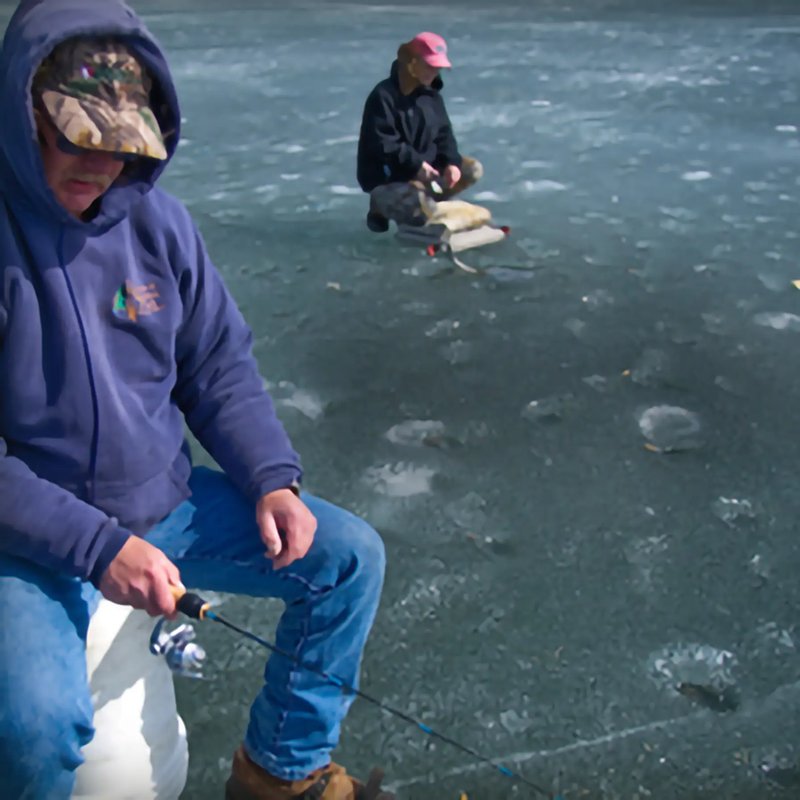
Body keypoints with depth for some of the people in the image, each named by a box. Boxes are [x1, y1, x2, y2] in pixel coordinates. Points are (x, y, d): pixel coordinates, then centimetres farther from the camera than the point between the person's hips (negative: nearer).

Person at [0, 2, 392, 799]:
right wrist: (98, 547, -25)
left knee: (348, 557, -1)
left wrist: (272, 480, -7)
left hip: (165, 504, 6)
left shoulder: (155, 219, -2)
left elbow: (220, 368, 7)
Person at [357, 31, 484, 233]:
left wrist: (452, 162, -13)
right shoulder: (383, 96, -18)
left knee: (473, 169, -3)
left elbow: (443, 133, 6)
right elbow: (383, 145, -23)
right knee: (425, 210, -32)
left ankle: (419, 202, 3)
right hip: (386, 176, -8)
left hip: (424, 165, 8)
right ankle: (382, 203, 0)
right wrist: (416, 164, -27)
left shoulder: (431, 94, 5)